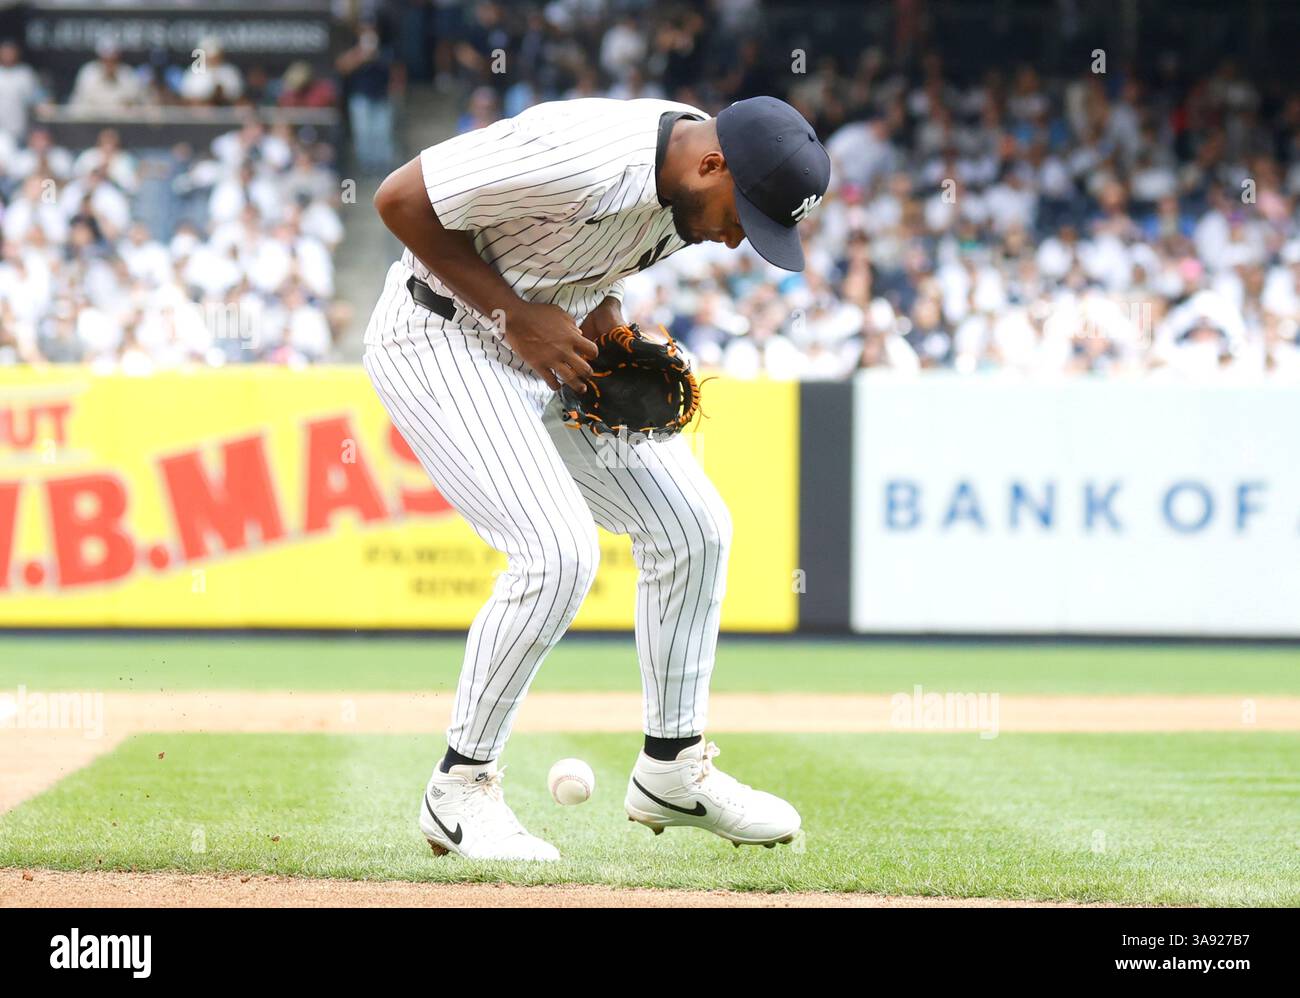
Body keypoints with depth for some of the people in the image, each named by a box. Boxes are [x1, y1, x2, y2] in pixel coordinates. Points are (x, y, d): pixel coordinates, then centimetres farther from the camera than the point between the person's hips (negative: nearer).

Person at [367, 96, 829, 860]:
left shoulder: (698, 183, -6)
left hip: (553, 344, 9)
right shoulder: (578, 158, -33)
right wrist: (514, 314, -23)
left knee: (694, 524, 4)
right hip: (442, 339, -9)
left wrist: (604, 315, -5)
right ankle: (460, 790, -6)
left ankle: (673, 769, 18)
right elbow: (401, 199, -25)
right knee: (559, 553, -22)